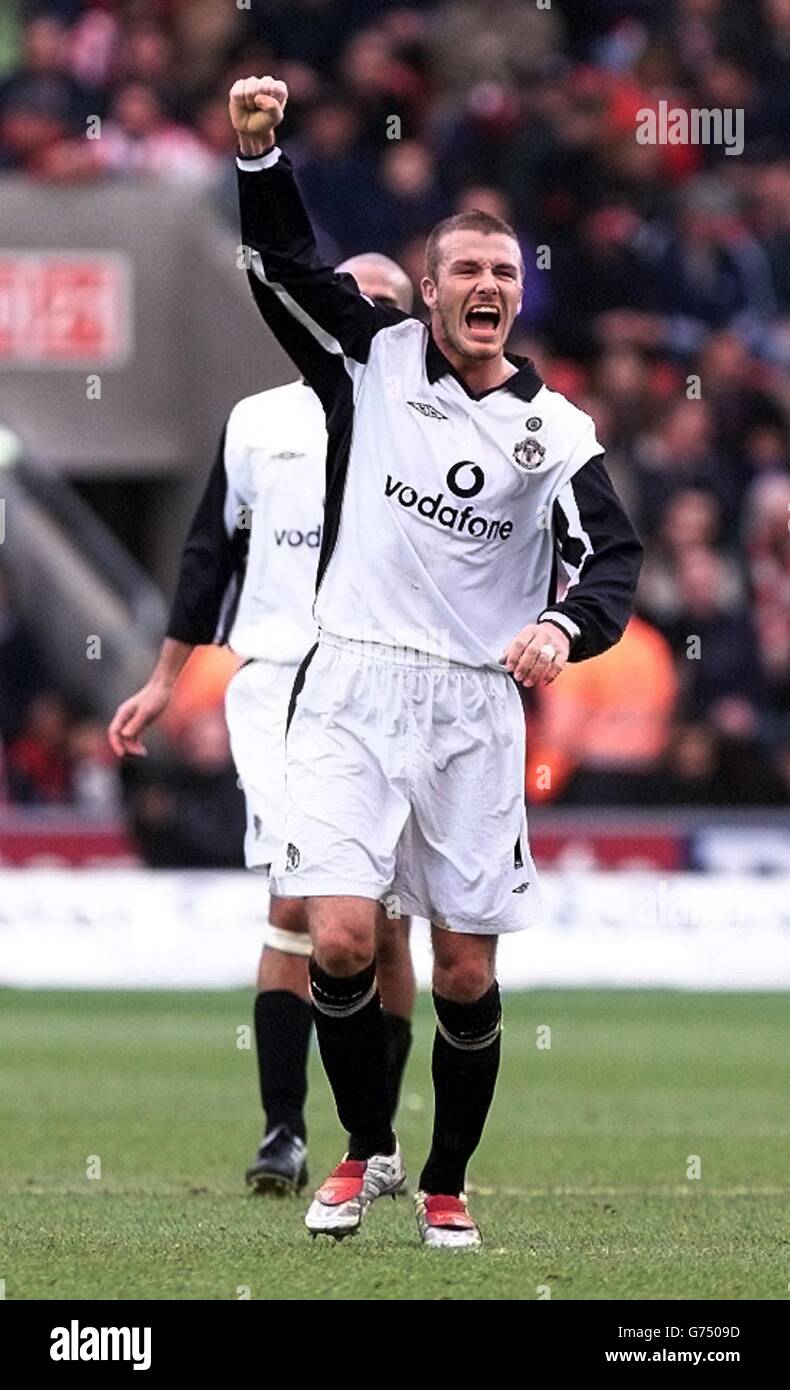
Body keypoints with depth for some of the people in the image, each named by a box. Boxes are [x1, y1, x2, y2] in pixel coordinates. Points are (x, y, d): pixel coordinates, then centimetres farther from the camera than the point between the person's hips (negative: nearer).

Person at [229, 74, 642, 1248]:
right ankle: (366, 1153, 10)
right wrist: (259, 154, -19)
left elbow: (613, 560, -5)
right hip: (352, 693, -1)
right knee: (340, 941, -13)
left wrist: (565, 627, -26)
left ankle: (447, 1184, 20)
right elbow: (283, 265, -2)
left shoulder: (556, 432, 1)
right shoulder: (376, 359, 2)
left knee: (466, 971, 2)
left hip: (475, 711, 1)